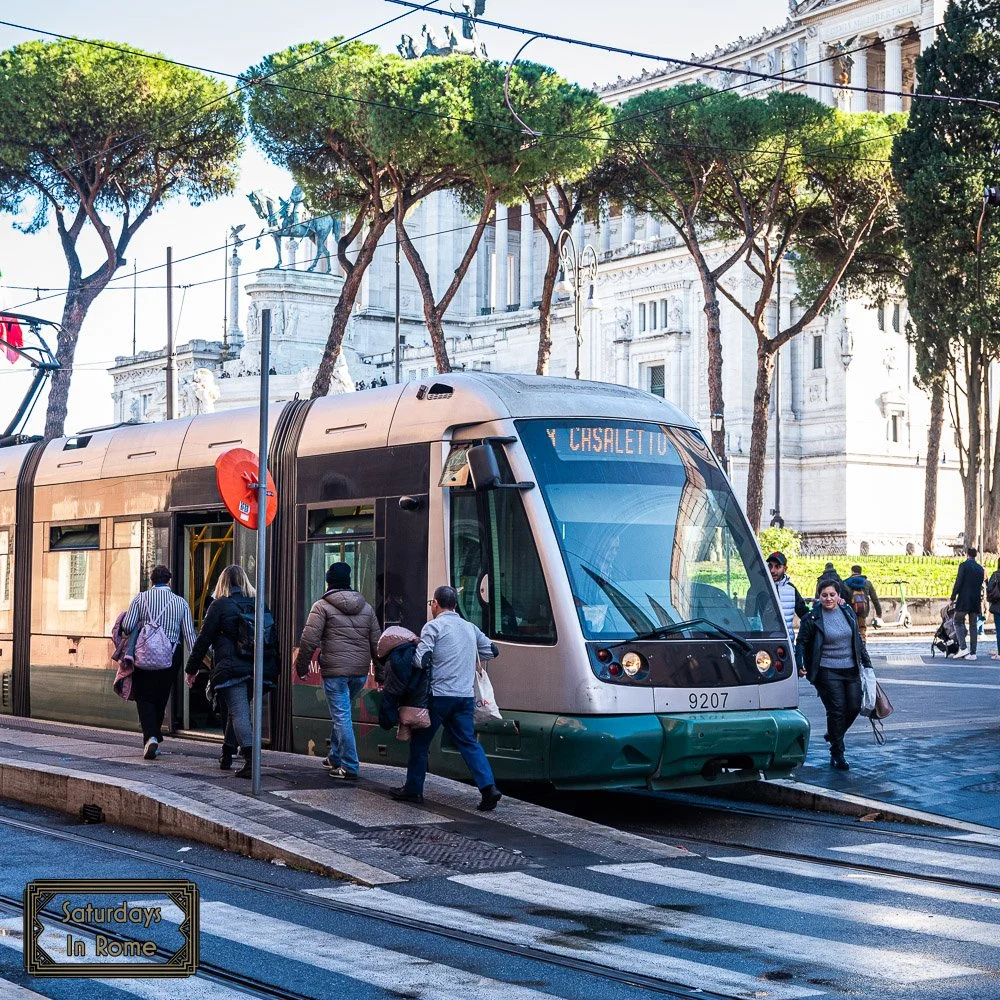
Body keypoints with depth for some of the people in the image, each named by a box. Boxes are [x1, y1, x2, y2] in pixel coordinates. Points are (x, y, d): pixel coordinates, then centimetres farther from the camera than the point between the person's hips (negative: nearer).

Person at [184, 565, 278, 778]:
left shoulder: (219, 605, -2)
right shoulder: (261, 604, 12)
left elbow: (204, 639, -1)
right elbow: (272, 637, 15)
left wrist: (192, 668, 8)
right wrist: (274, 669, 21)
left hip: (231, 670, -5)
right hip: (258, 670, 5)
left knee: (239, 713, -10)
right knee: (237, 710, 20)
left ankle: (250, 760, -24)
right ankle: (226, 756, 29)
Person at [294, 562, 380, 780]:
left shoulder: (322, 606, -3)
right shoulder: (366, 607, 13)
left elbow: (309, 639, -10)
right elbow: (376, 641, 13)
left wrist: (302, 665, 2)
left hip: (335, 671, -6)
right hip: (360, 672, 6)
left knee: (341, 717, -3)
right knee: (340, 714, 22)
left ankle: (349, 767, -5)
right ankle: (335, 757, 30)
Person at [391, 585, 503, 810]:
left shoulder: (433, 626, -4)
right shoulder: (470, 628, 15)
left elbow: (421, 659, -15)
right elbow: (492, 652, 24)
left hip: (439, 695, -5)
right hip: (466, 697, 5)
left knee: (420, 741, 9)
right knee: (468, 742, 5)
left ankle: (413, 789, 15)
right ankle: (488, 787, -10)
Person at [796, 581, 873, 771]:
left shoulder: (848, 612, 9)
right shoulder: (811, 618, -5)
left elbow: (857, 639, 17)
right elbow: (801, 643, -3)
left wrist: (866, 663, 17)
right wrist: (800, 665, -17)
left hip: (850, 669, 5)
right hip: (827, 671, -5)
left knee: (854, 707, 3)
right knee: (837, 710, -10)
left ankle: (832, 736, 30)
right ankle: (837, 755, 1)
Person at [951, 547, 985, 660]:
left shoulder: (964, 565, -6)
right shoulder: (980, 568, 11)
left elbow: (958, 582, -12)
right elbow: (980, 586, 13)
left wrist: (953, 598, -7)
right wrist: (979, 600, 18)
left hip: (964, 600, -5)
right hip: (976, 601, 5)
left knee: (958, 622, 4)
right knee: (973, 625, 6)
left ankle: (963, 648, -10)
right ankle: (972, 653, 4)